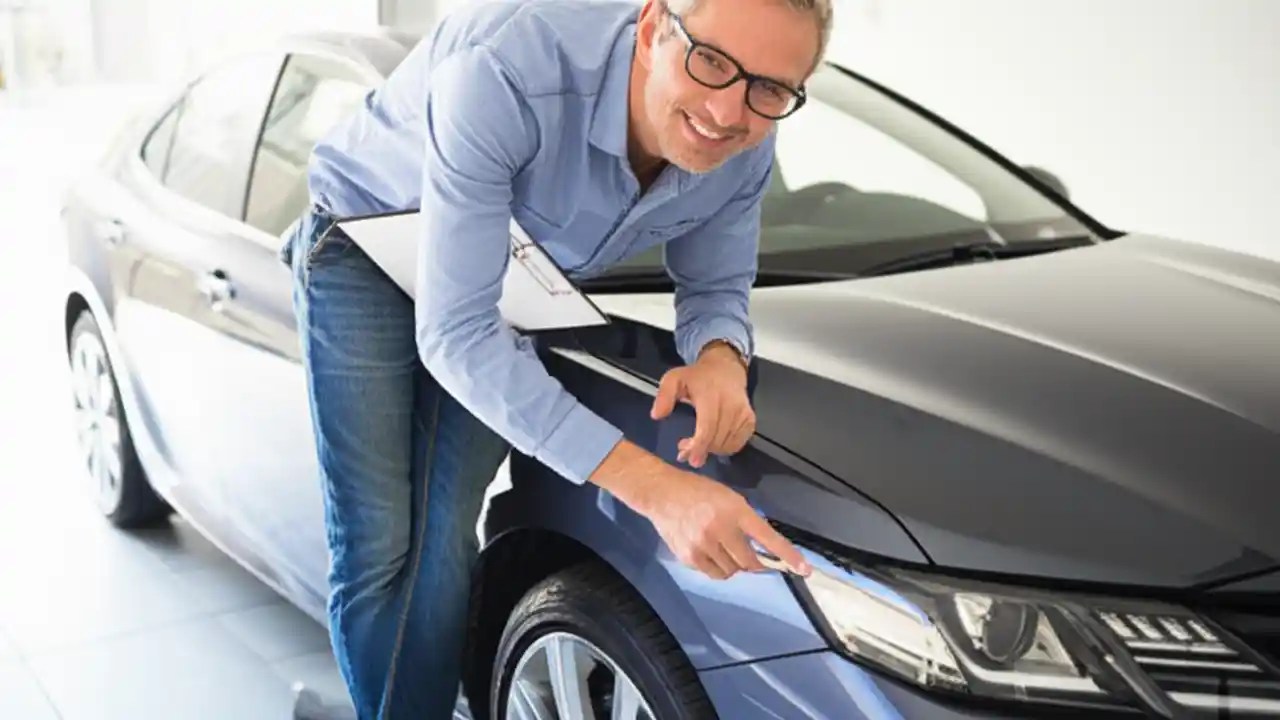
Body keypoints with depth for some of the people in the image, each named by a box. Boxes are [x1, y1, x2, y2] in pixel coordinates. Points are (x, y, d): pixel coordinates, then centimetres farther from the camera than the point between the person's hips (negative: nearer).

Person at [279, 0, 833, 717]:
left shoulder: (745, 151, -21)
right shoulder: (506, 72, -40)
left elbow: (716, 286, -2)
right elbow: (454, 335, -39)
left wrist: (721, 355, -29)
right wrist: (654, 486, -45)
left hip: (507, 279, 4)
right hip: (367, 248, -4)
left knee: (443, 545, -1)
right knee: (377, 547, -7)